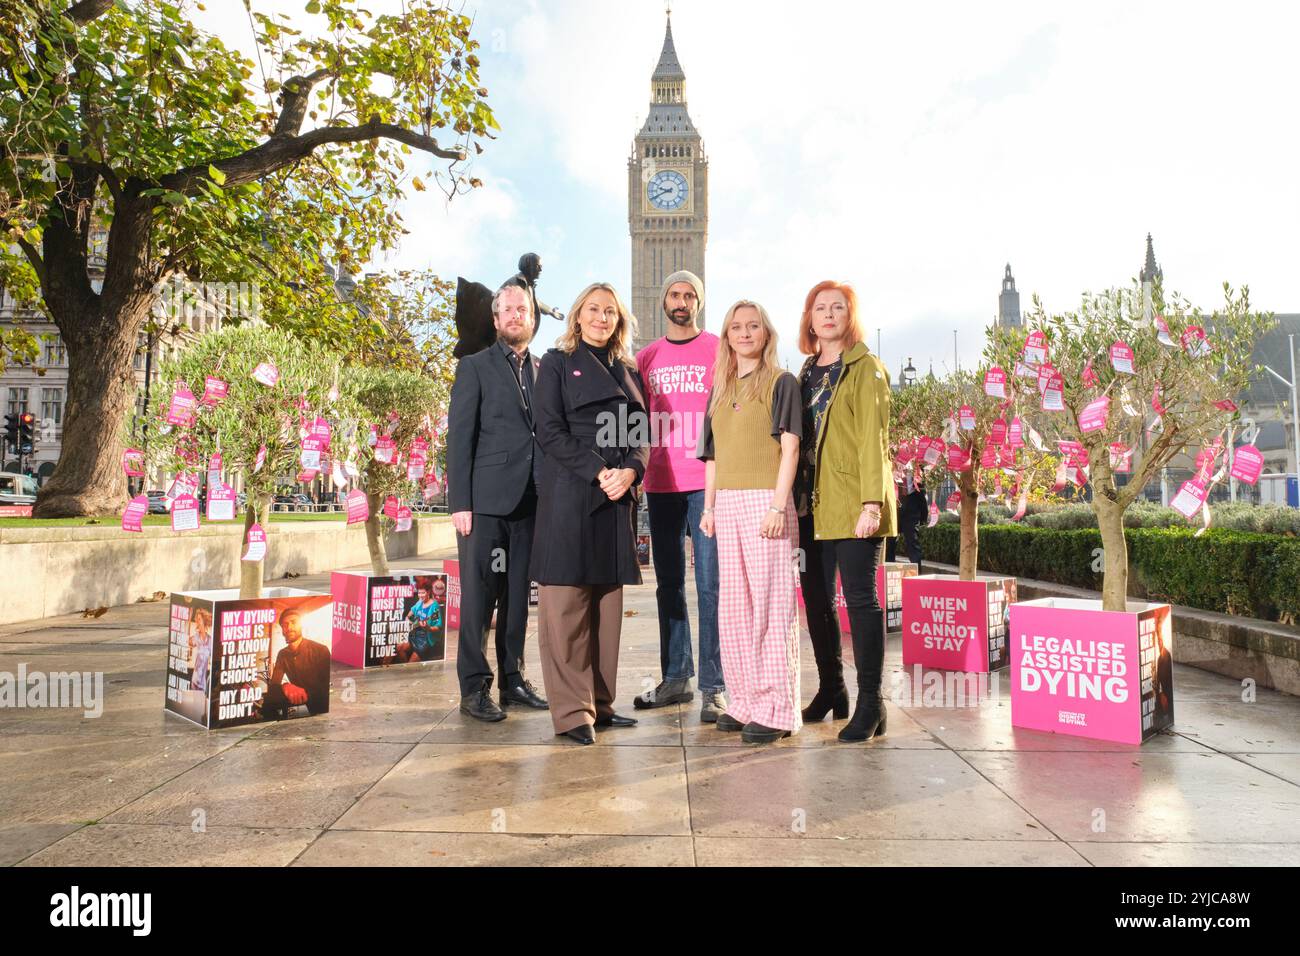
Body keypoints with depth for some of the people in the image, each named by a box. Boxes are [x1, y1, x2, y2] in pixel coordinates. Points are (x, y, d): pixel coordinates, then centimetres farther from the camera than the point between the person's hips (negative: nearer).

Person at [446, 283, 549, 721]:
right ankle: (474, 687, 7)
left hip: (529, 502, 4)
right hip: (485, 500, -4)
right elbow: (459, 437, -3)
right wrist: (459, 503, -10)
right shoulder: (475, 367, 3)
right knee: (479, 594, -1)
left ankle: (512, 678, 20)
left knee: (518, 594, 10)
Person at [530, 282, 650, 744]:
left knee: (608, 602, 7)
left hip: (618, 498, 5)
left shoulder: (628, 372, 18)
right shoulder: (557, 363, 5)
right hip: (570, 496, -5)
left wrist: (630, 470, -9)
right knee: (566, 603, -4)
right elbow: (550, 431, -6)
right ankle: (571, 712, 1)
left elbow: (640, 434, 13)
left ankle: (601, 703, 15)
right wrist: (599, 473, -14)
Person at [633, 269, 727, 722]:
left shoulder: (719, 349, 5)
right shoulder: (646, 357, 14)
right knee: (668, 583, 9)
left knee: (710, 584, -5)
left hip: (707, 482, -4)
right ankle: (675, 677, 19)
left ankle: (713, 686, 1)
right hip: (660, 483, 4)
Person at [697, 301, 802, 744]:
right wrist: (709, 507, 11)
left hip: (765, 502, -6)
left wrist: (778, 505, -15)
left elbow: (789, 447, -6)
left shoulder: (781, 383, 2)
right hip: (727, 504, 6)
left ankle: (777, 709, 0)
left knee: (771, 604, -6)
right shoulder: (719, 392, 19)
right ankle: (744, 702, 18)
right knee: (733, 605, 8)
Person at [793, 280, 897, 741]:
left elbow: (873, 438, -10)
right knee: (816, 598, 10)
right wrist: (795, 497, 8)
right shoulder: (807, 372, 17)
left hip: (852, 501, -6)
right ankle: (830, 690, 25)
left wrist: (871, 502, -18)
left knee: (860, 597, -4)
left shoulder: (866, 368, -1)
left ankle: (870, 703, 4)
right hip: (812, 503, 6)